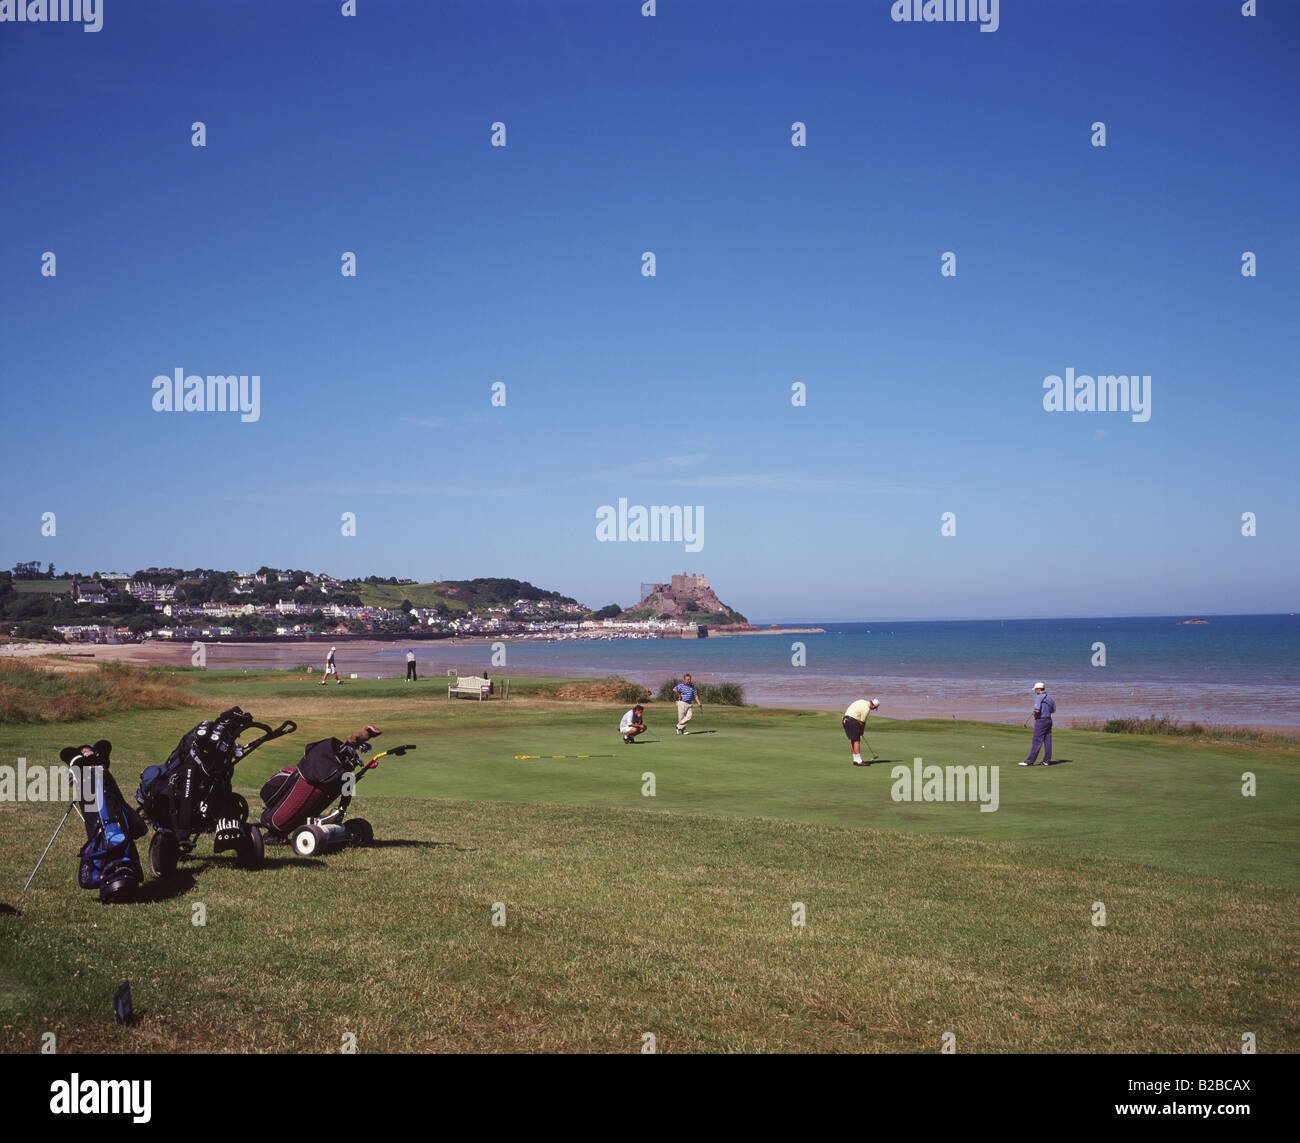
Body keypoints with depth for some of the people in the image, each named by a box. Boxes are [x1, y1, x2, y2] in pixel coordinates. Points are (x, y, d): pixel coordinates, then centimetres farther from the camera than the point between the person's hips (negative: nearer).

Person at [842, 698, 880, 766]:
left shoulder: (863, 701, 13)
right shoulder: (866, 709, -15)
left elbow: (850, 705, 21)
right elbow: (862, 722, -8)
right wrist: (862, 732, 9)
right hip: (852, 721, -10)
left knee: (852, 741, 14)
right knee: (856, 741, -10)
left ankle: (855, 760, 17)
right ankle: (859, 761, -14)